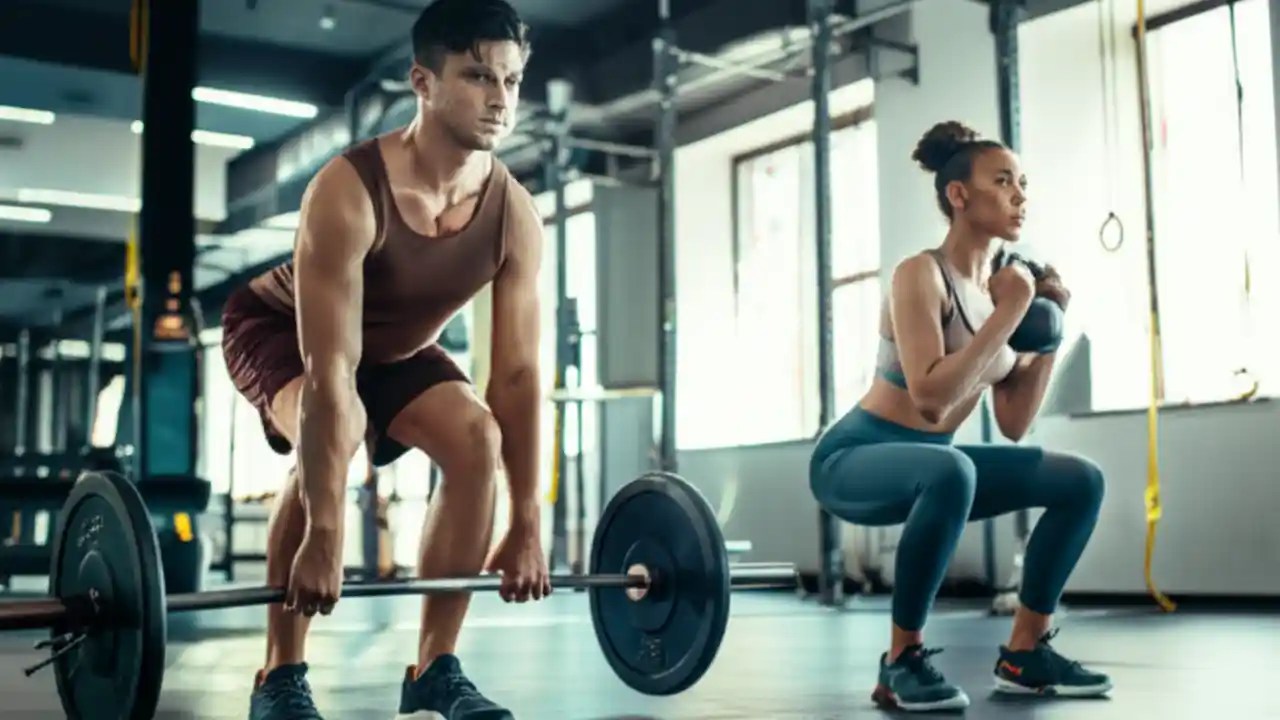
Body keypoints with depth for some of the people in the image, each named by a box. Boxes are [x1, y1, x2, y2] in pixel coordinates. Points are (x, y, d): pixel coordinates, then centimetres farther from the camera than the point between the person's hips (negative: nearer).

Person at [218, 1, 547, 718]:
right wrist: (322, 536, -43)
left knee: (477, 439, -17)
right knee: (336, 431, -34)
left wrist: (526, 525, -18)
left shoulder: (516, 216, -23)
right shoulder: (349, 192, -38)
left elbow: (519, 373, -19)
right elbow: (329, 373, -41)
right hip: (279, 330, -5)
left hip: (397, 344, 5)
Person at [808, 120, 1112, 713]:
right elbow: (930, 398, -32)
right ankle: (902, 661, -23)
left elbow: (1013, 424, 4)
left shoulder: (1000, 285, 4)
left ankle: (1023, 652, 8)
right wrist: (1010, 313, -25)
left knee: (1081, 481, 1)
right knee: (951, 470, -39)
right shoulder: (920, 274, -18)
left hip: (926, 464, 8)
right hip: (855, 459, -8)